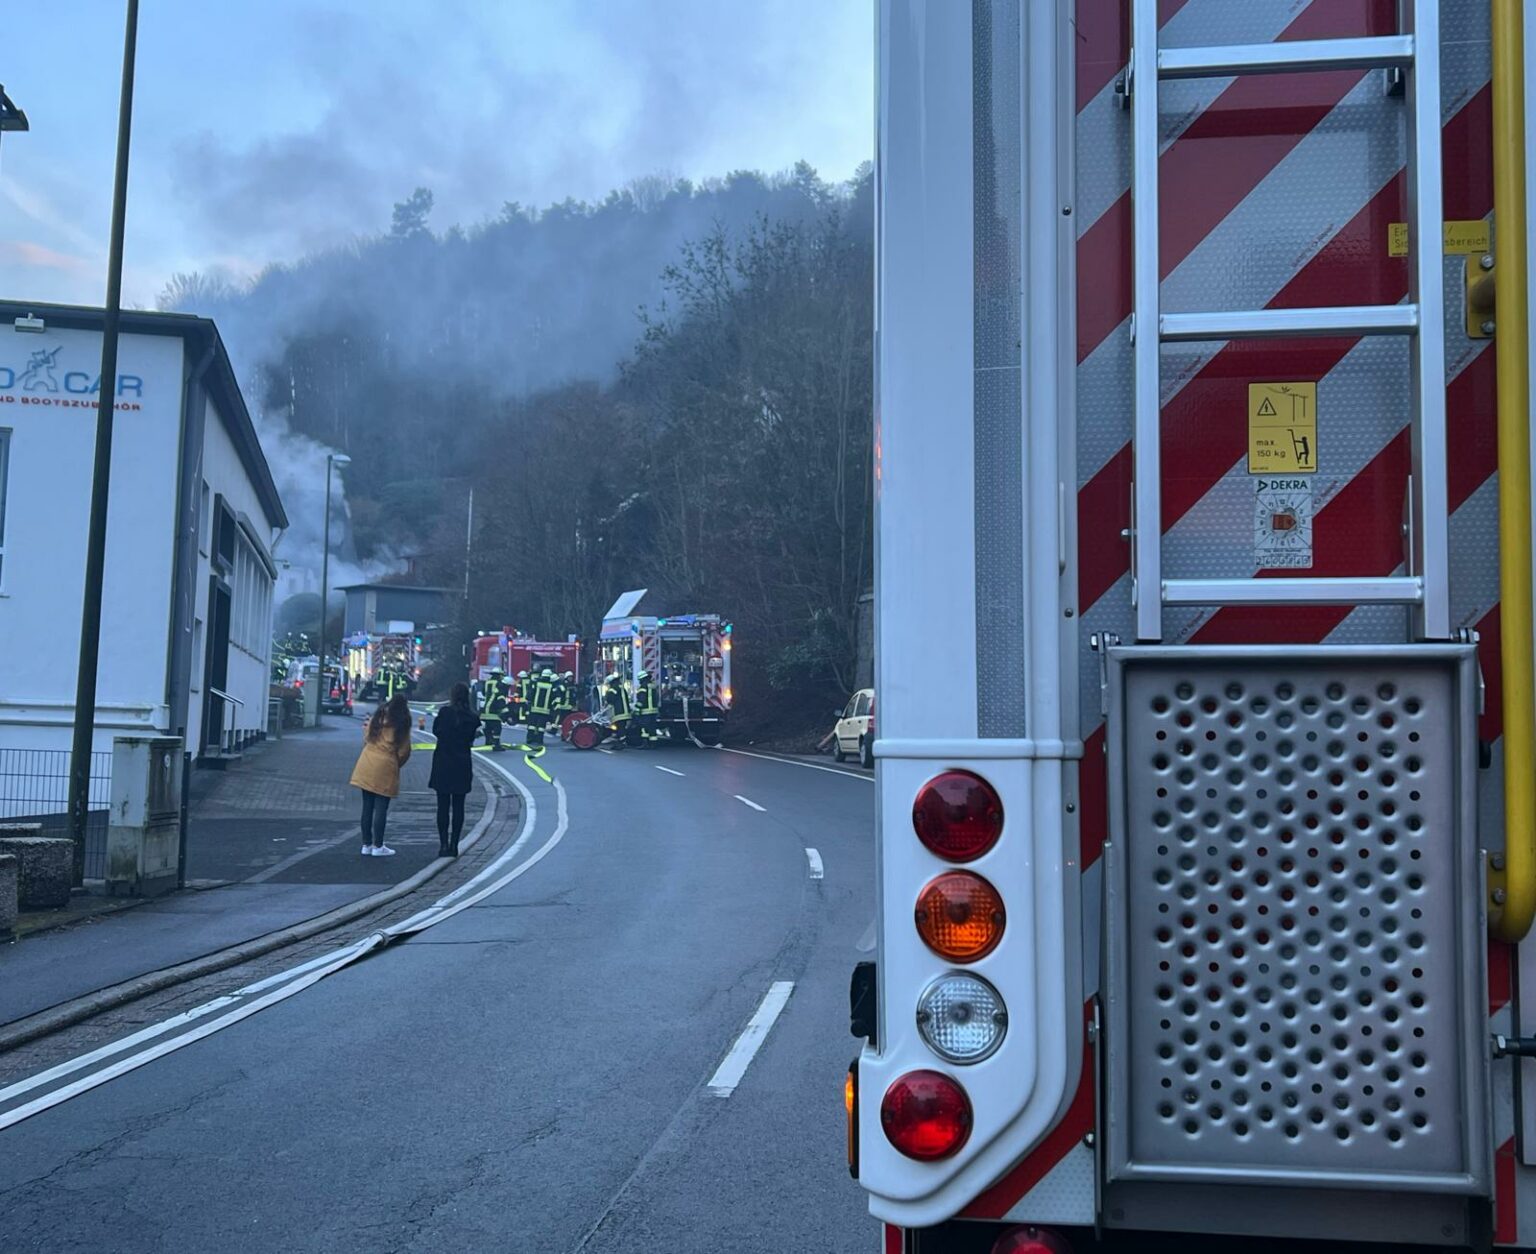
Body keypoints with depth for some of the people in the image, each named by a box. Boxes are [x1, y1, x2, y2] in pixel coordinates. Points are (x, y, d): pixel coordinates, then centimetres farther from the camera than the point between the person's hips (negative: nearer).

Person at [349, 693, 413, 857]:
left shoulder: (376, 719, 7)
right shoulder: (402, 726, -6)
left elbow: (366, 739, 15)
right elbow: (404, 752, -4)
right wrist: (396, 764, 15)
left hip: (366, 766, 5)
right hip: (385, 769, -5)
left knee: (367, 807, 10)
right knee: (381, 808, 1)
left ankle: (366, 845, 16)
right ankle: (378, 846, 4)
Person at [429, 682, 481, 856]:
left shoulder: (445, 712, -10)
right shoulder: (473, 717, -3)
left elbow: (435, 730, 4)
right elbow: (471, 740, 5)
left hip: (443, 764, -2)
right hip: (462, 766, 2)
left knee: (443, 806, 4)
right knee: (458, 807, 8)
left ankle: (444, 845, 1)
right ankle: (454, 846, 8)